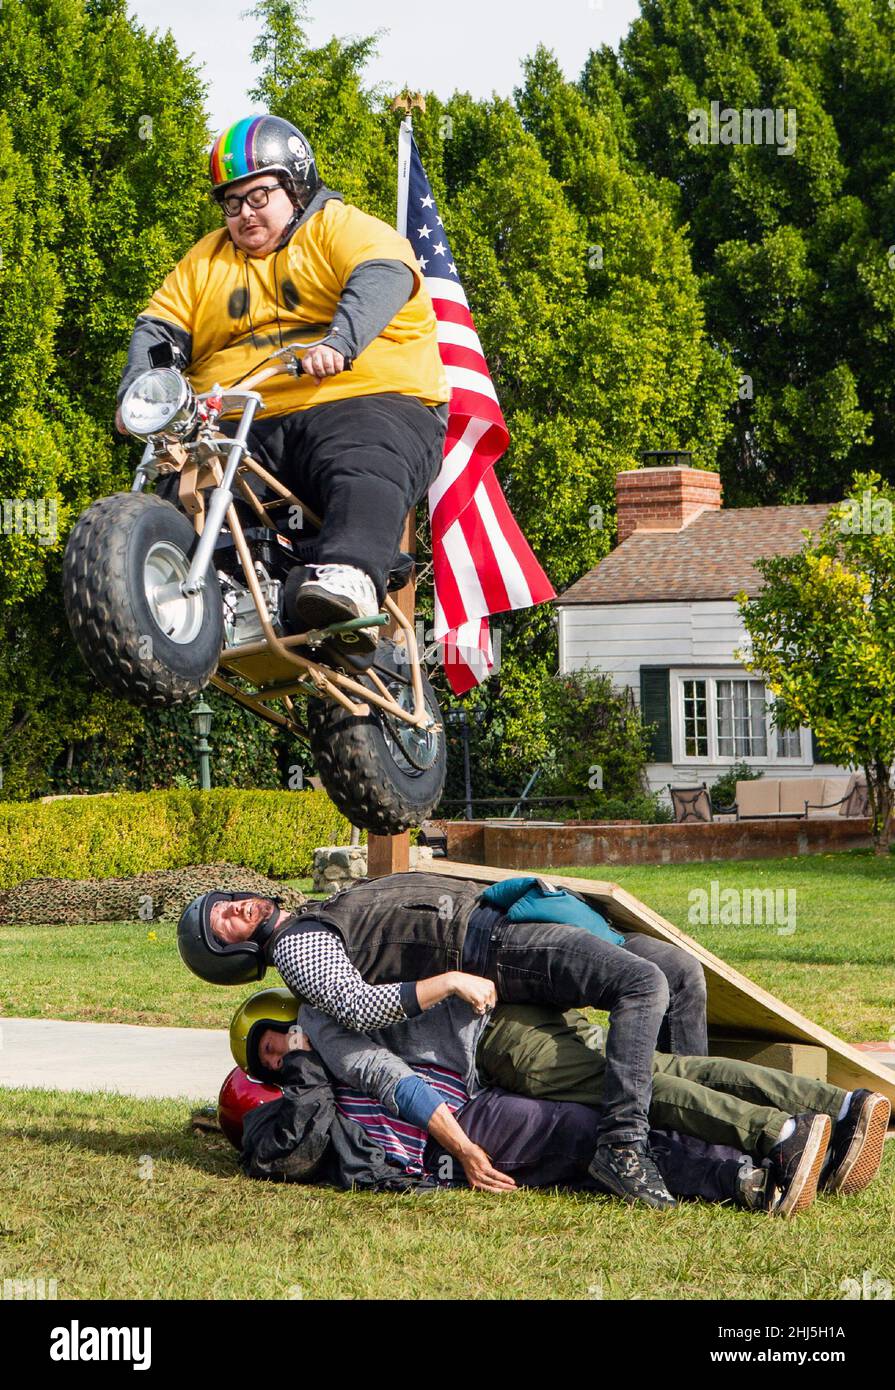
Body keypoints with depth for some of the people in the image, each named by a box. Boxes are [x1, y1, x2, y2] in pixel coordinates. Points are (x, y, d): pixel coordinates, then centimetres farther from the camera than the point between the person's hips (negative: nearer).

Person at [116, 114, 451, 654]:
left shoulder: (345, 228, 8)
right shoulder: (206, 261, 26)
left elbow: (381, 277, -14)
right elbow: (160, 327, 16)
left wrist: (340, 343, -34)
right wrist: (139, 392, -7)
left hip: (366, 404, -5)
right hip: (243, 427, 6)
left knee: (364, 475, -38)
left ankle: (350, 578, -61)